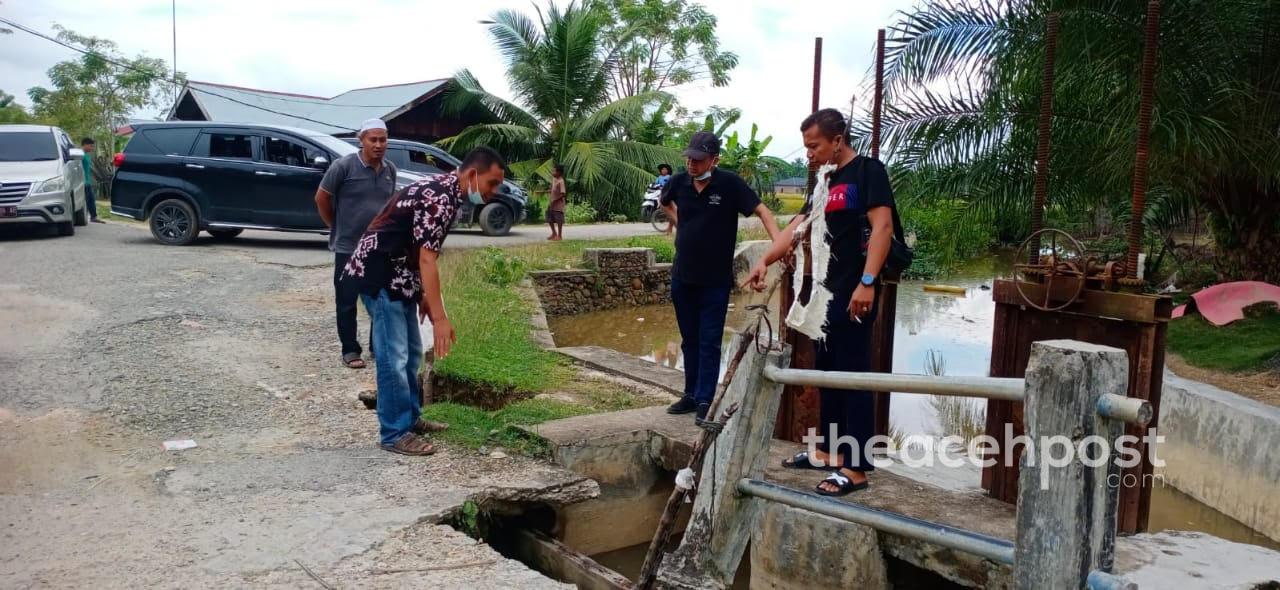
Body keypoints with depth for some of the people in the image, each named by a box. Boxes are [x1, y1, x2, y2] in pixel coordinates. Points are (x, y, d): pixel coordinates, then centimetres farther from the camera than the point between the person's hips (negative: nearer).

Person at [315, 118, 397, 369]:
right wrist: (337, 226, 3)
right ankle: (350, 350, 13)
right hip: (348, 247, -5)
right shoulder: (344, 166, -13)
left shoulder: (390, 170, 3)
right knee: (347, 302, 3)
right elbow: (321, 198, -4)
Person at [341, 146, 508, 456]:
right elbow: (427, 259, -28)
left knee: (411, 352, 15)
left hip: (398, 277, 10)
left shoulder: (446, 191, 9)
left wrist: (423, 296, 19)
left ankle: (410, 419, 26)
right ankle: (395, 433, 1)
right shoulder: (438, 197, -22)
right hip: (378, 276, -10)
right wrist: (440, 317, -30)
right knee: (394, 356, -7)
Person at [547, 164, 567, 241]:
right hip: (552, 203, 9)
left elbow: (562, 194, -22)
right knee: (549, 219, 13)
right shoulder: (554, 179, 6)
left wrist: (554, 201, -22)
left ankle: (559, 236, 9)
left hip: (558, 203, -9)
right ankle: (554, 233, 27)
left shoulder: (560, 181, -19)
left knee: (559, 220, 0)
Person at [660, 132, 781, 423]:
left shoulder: (730, 183, -14)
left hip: (715, 279, -4)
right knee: (689, 340, 13)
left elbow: (762, 211, -16)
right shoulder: (678, 182, -2)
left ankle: (705, 401, 5)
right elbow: (664, 201, 22)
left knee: (710, 342, -1)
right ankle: (691, 395, 24)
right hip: (682, 276, 5)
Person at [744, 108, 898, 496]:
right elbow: (796, 228, 19)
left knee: (854, 374, -7)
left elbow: (882, 226, -18)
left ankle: (856, 468, -2)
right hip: (828, 290, 9)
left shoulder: (868, 170, -8)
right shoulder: (826, 183, 18)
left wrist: (867, 282, -25)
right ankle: (831, 450, 27)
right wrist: (765, 261, 8)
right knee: (827, 371, 15)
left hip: (854, 293, -9)